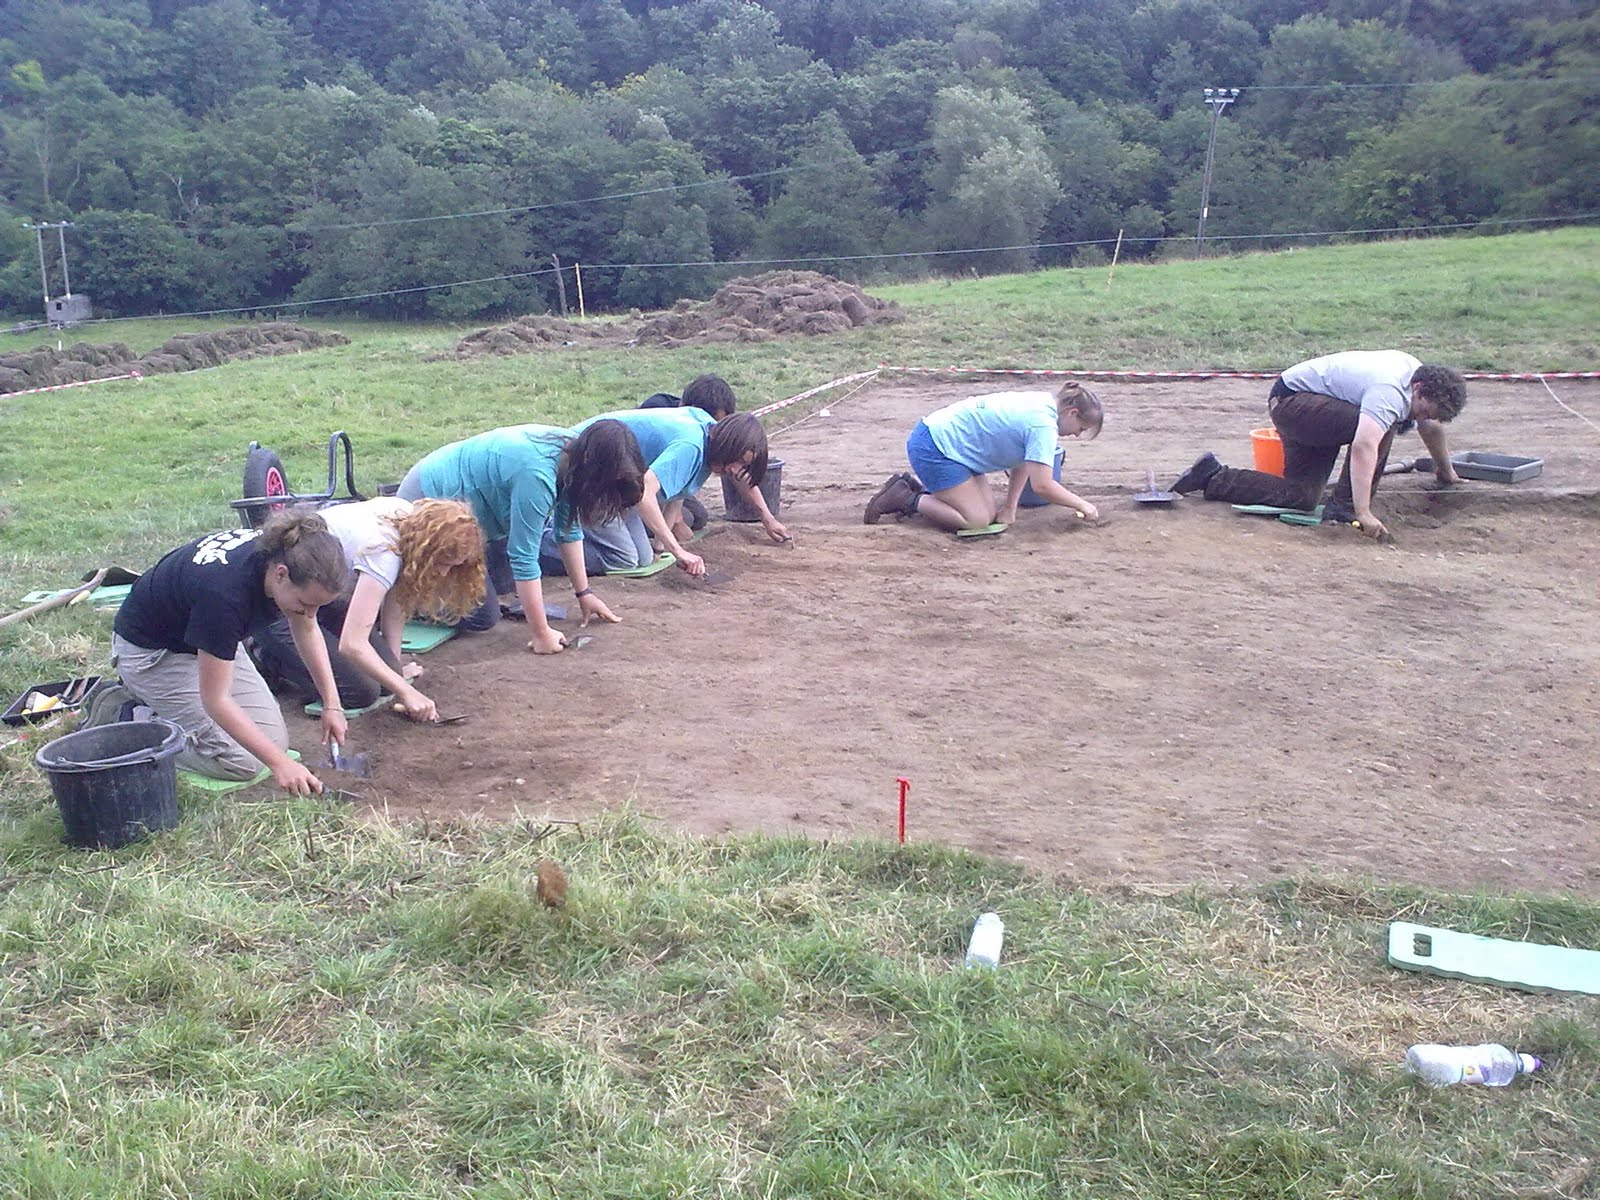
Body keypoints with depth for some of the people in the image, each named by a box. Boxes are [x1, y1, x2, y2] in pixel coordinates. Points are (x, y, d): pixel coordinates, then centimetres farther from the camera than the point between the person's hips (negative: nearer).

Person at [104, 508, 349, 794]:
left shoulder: (288, 555, -21)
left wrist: (332, 703, -6)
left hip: (209, 640, 8)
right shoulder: (225, 590, -41)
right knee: (240, 760, -15)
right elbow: (215, 699, -31)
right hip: (151, 651, -7)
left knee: (275, 738, 0)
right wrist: (279, 763, -32)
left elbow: (306, 631, 1)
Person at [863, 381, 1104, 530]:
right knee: (977, 520, -12)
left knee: (991, 510, 7)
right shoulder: (1043, 425, -21)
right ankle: (908, 500, -3)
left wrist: (1009, 507, 3)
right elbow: (1042, 486, -25)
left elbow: (1023, 464, 12)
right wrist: (1081, 505, -11)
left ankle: (915, 486, 14)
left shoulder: (1042, 403, 8)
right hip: (933, 447, -10)